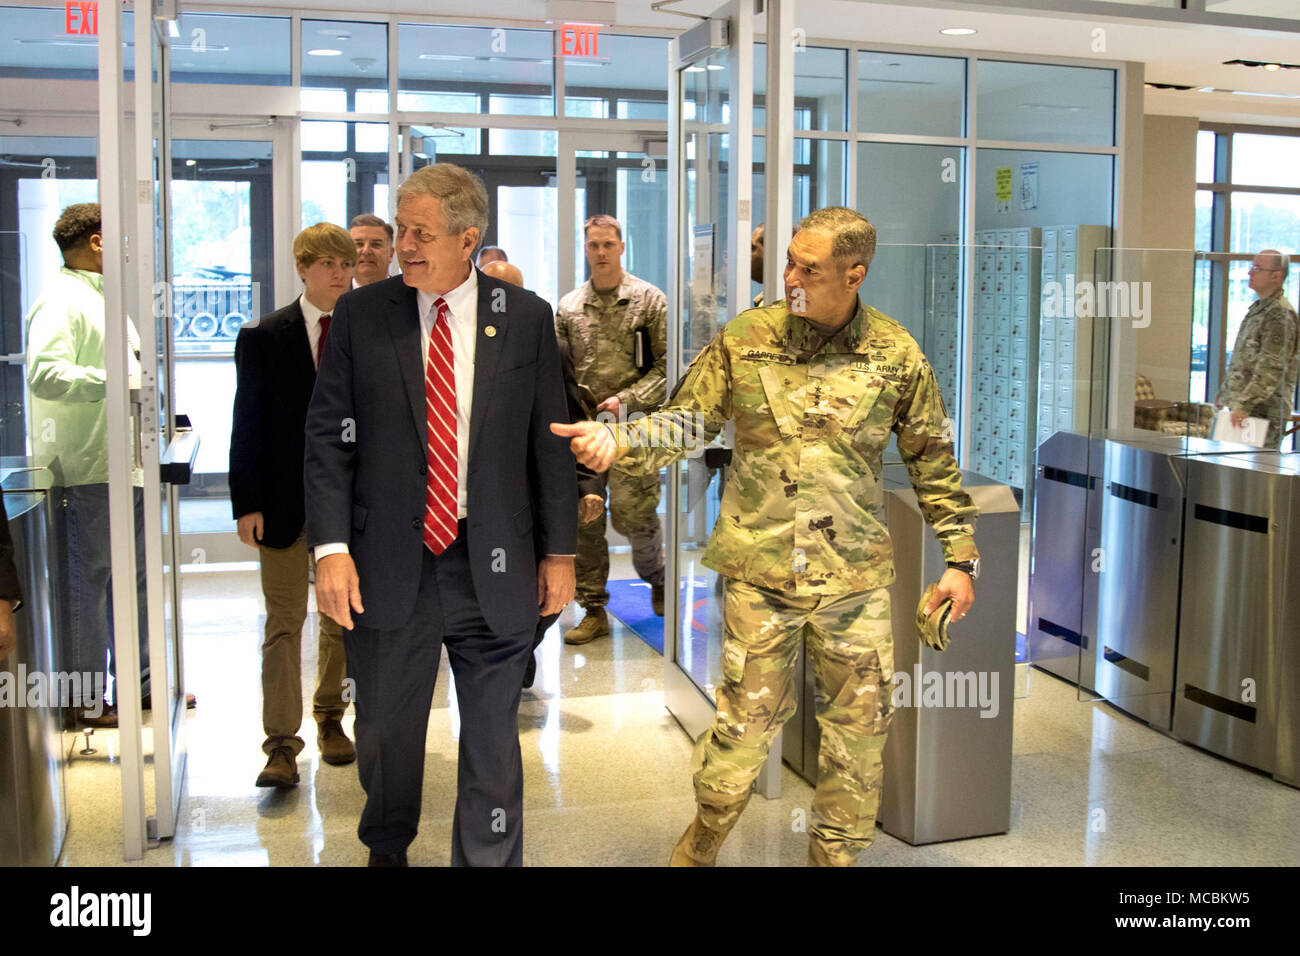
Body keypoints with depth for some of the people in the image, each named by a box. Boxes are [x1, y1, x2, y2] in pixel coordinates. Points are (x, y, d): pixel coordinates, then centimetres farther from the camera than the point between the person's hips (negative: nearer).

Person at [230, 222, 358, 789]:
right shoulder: (263, 339, 0)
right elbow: (248, 424, -1)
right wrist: (247, 502, -7)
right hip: (285, 502, -2)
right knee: (285, 621, -1)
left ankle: (330, 719, 29)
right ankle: (281, 745, 3)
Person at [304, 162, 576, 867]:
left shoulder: (526, 318, 1)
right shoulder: (360, 315, 1)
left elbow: (549, 442, 4)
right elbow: (328, 438, 0)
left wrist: (558, 551, 3)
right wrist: (331, 548, -9)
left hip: (495, 568, 0)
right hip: (389, 565, 1)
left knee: (493, 740, 8)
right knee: (384, 731, 16)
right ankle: (386, 848, 43)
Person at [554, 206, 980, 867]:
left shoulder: (897, 354, -1)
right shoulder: (743, 339, -2)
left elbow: (934, 461, 7)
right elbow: (684, 423, 3)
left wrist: (960, 556, 7)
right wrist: (614, 440, -15)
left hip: (856, 578, 1)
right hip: (760, 571, -1)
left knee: (859, 723, 10)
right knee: (745, 718, 4)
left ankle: (835, 851, 32)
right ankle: (703, 841, 30)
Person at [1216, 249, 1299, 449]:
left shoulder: (1280, 314, -14)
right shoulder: (1257, 308, 17)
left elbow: (1271, 369, -21)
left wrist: (1245, 405, -24)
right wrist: (1224, 394, 23)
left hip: (1263, 412, -9)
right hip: (1239, 405, 9)